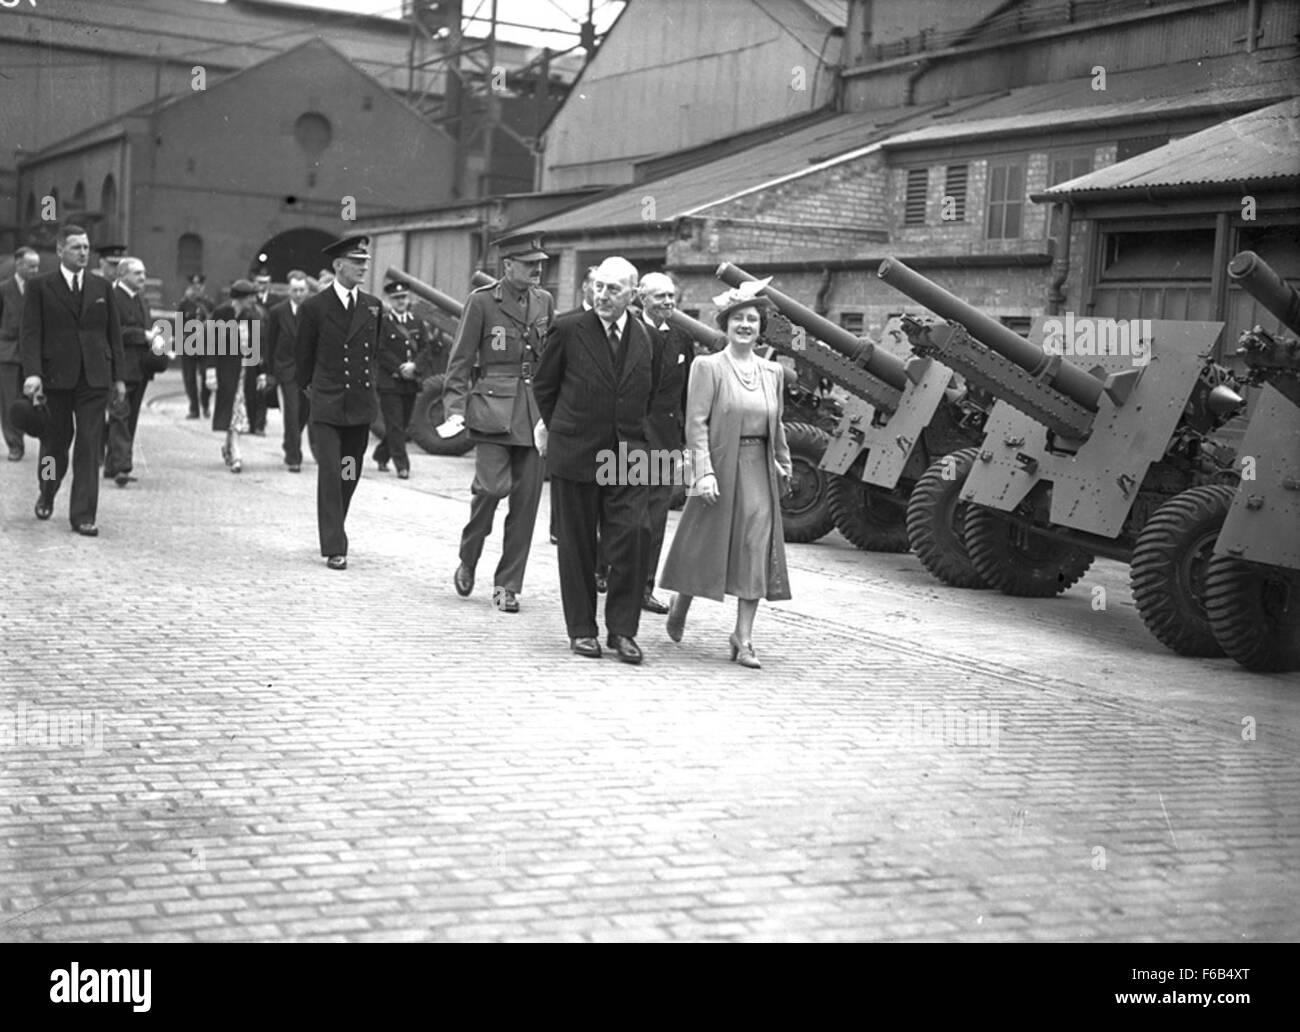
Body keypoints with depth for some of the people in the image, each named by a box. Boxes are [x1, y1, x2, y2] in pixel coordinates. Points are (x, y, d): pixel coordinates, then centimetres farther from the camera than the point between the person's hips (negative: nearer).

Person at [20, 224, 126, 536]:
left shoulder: (101, 287, 11)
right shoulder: (39, 287, 2)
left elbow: (113, 333, 12)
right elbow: (30, 333, -5)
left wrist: (118, 376, 7)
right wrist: (32, 372, -18)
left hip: (94, 378, 2)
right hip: (56, 378, -2)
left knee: (89, 446, -4)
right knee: (56, 443, 10)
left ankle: (83, 515, -1)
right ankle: (47, 495, 38)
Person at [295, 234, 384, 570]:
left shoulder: (373, 306, 6)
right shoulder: (314, 307, -4)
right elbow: (304, 356, 8)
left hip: (361, 404, 4)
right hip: (326, 404, -4)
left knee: (351, 475, 10)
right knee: (330, 473, -8)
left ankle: (333, 528, 29)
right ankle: (334, 547, -7)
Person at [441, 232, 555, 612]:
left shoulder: (544, 301, 12)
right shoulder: (482, 301, -2)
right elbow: (460, 360, -2)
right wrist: (455, 407, -11)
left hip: (535, 411, 4)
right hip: (492, 408, -4)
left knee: (527, 499, 2)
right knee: (493, 485, -17)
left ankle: (508, 584, 11)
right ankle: (467, 560, 9)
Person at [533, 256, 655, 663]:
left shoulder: (645, 337, 6)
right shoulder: (568, 329, -4)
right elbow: (545, 386, 6)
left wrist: (631, 434, 12)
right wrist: (561, 429, 10)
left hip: (627, 454, 2)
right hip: (575, 453, -2)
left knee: (632, 536, -8)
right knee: (576, 544, 5)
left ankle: (622, 629, 3)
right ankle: (581, 629, 16)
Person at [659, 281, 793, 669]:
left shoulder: (772, 372, 11)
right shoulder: (707, 367, -4)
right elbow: (696, 423, -10)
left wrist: (783, 464, 15)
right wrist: (703, 471, -18)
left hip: (759, 470, 4)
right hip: (720, 467, -4)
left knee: (757, 553, -2)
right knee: (705, 546, 6)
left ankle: (743, 637, 4)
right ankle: (680, 606, 34)